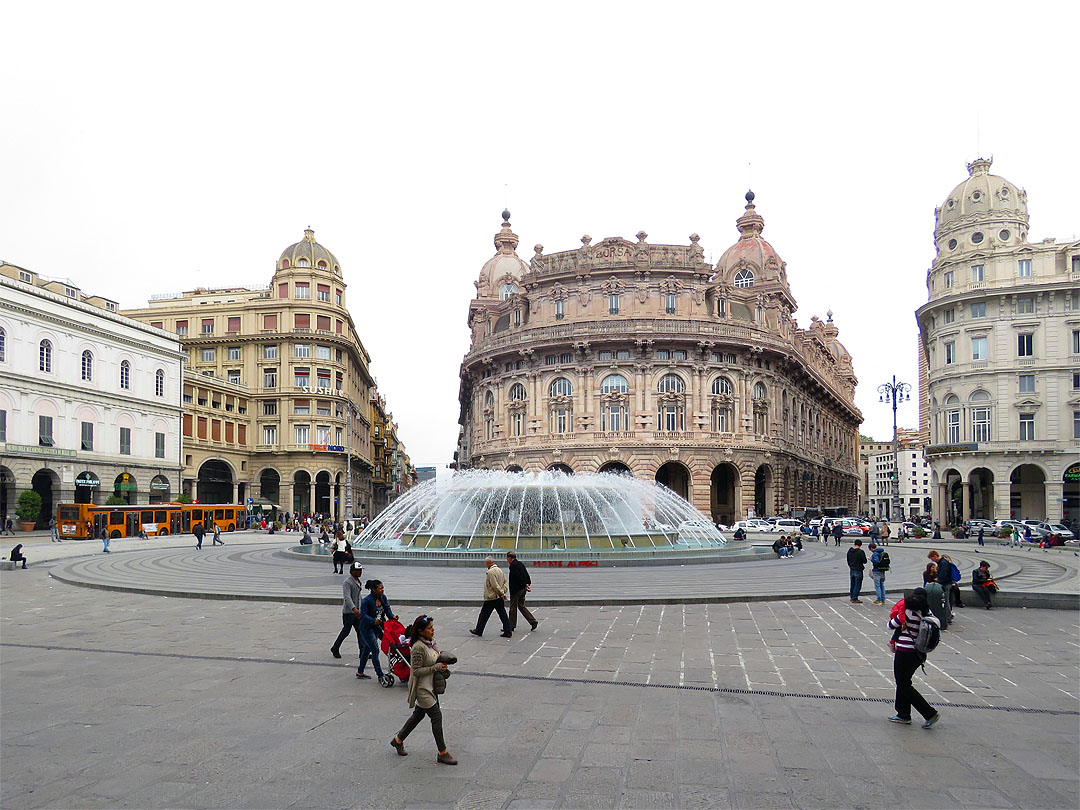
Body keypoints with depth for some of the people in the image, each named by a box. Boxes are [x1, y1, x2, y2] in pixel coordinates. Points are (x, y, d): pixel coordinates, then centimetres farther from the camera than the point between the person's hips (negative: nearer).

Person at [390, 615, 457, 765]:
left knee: (419, 714, 20)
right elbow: (417, 671, -22)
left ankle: (398, 740, 38)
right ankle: (442, 753, 5)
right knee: (436, 716, -5)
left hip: (430, 686, 9)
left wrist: (443, 666, 0)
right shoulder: (418, 647, -24)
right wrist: (436, 667, -22)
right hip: (422, 688, -9)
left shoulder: (431, 641, 4)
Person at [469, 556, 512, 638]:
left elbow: (495, 585, -22)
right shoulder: (499, 570, 10)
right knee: (503, 614, 7)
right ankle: (508, 632, 4)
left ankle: (478, 631, 17)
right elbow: (505, 581, 14)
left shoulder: (490, 572, -18)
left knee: (484, 615, 6)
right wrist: (503, 592, 7)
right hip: (499, 598, 8)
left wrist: (502, 593, -14)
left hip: (491, 598, -8)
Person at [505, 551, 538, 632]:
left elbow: (519, 578, -22)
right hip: (522, 589, 9)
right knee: (521, 606, 16)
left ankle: (511, 626, 12)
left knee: (513, 608, 3)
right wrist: (528, 584, 7)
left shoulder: (513, 566, -16)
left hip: (516, 590, -9)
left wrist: (525, 586, -17)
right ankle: (533, 621, 7)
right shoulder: (520, 563, 12)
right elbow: (527, 575, 12)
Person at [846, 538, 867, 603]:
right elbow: (865, 561, -13)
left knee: (853, 585, 16)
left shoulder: (849, 551, 4)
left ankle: (852, 598, 23)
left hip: (852, 570, 7)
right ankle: (854, 599, -1)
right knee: (857, 585, 0)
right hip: (858, 571, -7)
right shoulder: (860, 552, -18)